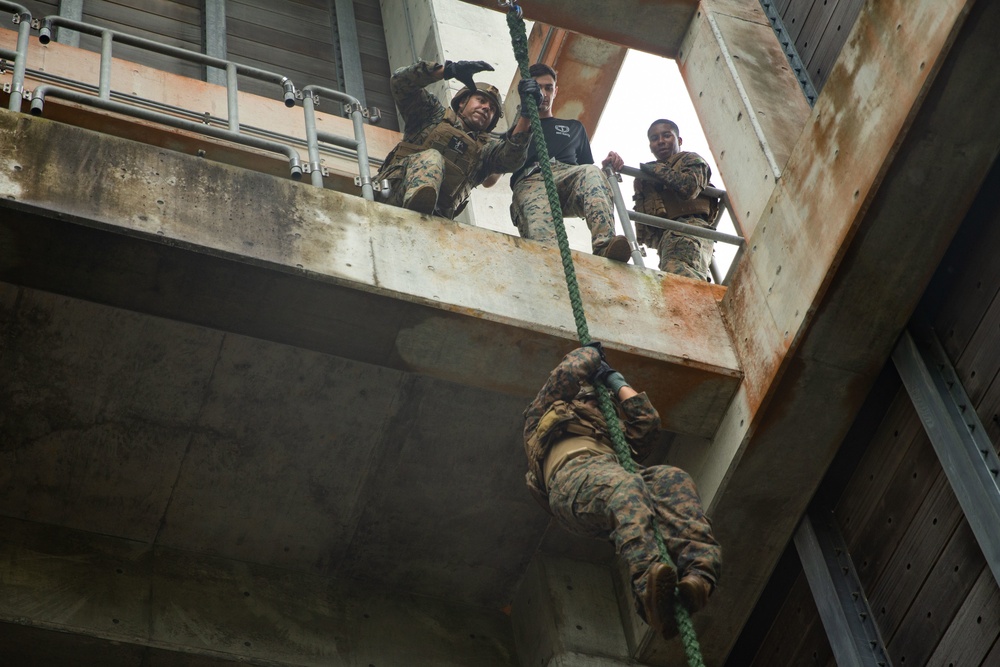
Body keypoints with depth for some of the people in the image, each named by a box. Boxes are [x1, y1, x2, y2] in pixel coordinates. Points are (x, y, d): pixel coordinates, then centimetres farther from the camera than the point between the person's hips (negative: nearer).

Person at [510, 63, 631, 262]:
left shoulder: (574, 128, 40)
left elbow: (587, 166, 29)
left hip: (568, 176, 2)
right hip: (531, 181, -2)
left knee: (591, 173, -38)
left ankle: (604, 245, -58)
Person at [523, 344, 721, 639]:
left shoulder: (606, 423, 49)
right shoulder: (542, 412, 37)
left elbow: (647, 420, 31)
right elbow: (569, 372, 19)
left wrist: (615, 379, 42)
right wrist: (590, 353, 40)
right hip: (574, 476, -5)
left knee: (673, 479, -30)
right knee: (625, 486, -41)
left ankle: (698, 574, -53)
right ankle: (649, 586, -66)